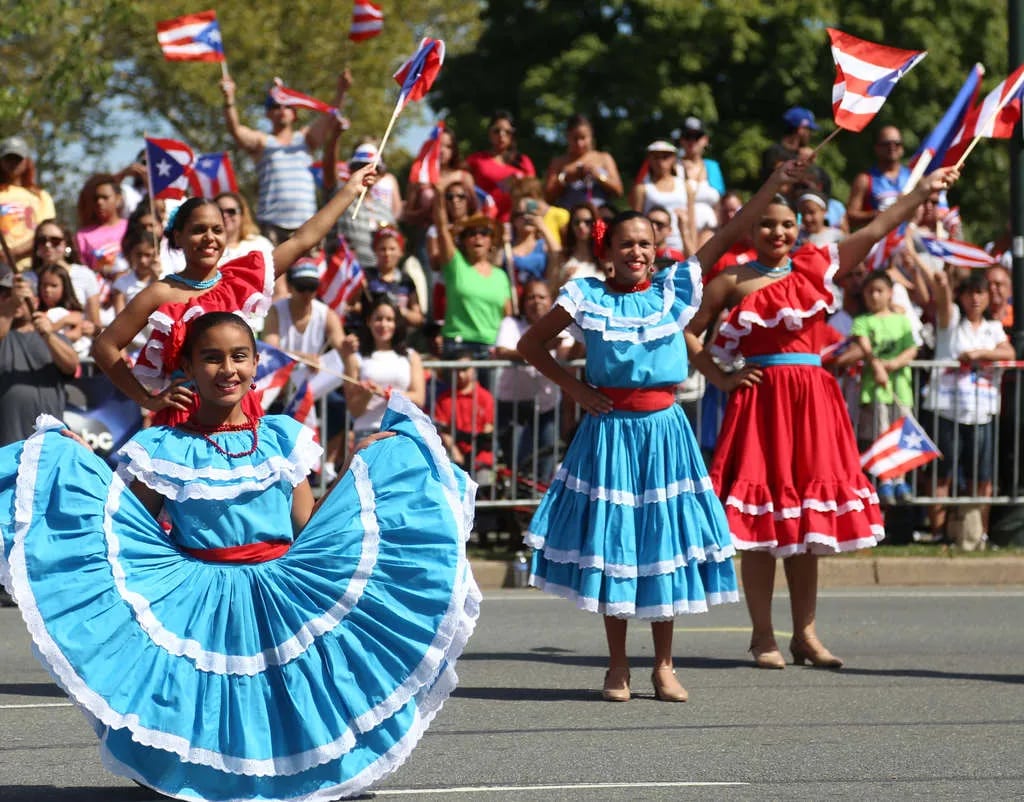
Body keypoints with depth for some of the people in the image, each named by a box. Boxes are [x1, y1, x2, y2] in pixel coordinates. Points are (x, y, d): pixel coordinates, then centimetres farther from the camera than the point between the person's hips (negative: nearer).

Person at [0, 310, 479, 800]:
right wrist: (80, 465, -5)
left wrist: (365, 466, 6)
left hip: (279, 592, 2)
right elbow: (130, 536, 2)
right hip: (195, 603, -2)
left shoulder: (280, 439, 10)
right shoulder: (163, 450, 3)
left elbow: (310, 526, 9)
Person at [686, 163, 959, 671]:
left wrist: (924, 190, 4)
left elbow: (876, 230, 7)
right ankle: (763, 637, 5)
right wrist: (721, 378, -4)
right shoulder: (733, 282, 2)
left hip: (813, 400, 3)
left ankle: (805, 634, 13)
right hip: (761, 399, -3)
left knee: (808, 517, 7)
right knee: (759, 529, -1)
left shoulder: (816, 268, 8)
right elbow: (689, 332, 6)